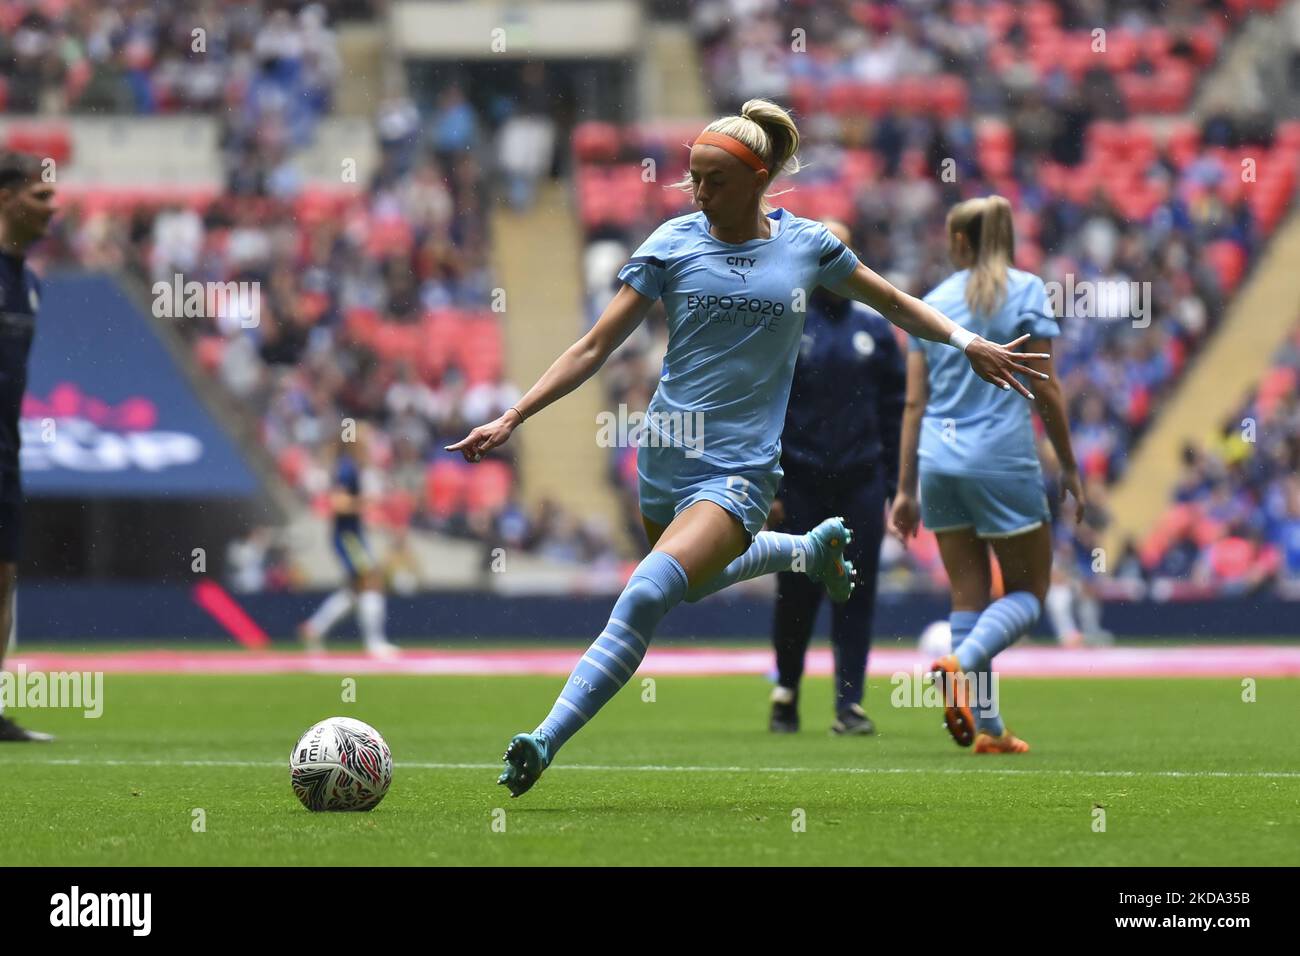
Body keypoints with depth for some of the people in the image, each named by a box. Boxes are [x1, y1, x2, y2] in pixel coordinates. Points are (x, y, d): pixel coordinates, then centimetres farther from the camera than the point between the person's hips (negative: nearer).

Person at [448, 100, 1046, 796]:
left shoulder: (806, 244, 0)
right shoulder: (673, 243, -1)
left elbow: (893, 302, 20)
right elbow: (596, 346, 0)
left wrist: (967, 342, 15)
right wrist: (513, 418, -7)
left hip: (740, 470, -4)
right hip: (665, 455, 4)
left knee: (645, 596, -22)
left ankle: (544, 743, -23)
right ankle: (812, 547, 51)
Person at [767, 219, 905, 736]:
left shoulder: (873, 327, 8)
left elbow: (895, 409, 11)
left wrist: (897, 483, 5)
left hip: (861, 483, 2)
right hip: (800, 484, -2)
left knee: (856, 596, -2)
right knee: (796, 596, 3)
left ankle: (850, 704, 0)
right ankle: (786, 693, 23)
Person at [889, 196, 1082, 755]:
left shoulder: (933, 302, 10)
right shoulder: (1025, 291, -1)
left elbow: (915, 403, 10)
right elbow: (1044, 387, -5)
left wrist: (905, 489, 13)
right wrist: (1068, 466, 3)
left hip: (938, 459, 4)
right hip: (1003, 458, -4)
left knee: (969, 597, 9)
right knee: (1028, 592, 5)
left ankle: (987, 728, 4)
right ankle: (961, 664, -22)